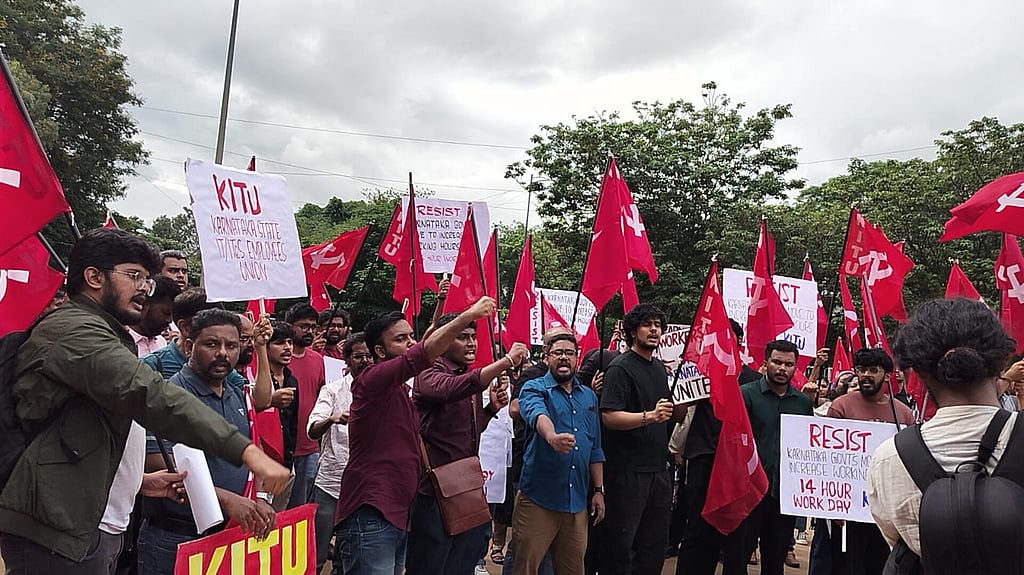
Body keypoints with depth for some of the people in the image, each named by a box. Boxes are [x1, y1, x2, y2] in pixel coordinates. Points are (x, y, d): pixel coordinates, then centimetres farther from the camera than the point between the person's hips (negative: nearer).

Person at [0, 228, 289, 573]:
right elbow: (150, 395, -29)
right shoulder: (75, 329, -14)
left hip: (82, 520, 10)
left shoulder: (91, 333, 21)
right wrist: (247, 451, -36)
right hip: (51, 527, -10)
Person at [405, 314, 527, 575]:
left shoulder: (473, 376, 14)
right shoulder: (429, 373, -11)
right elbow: (453, 389, -35)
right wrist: (507, 360, -33)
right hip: (435, 491, -8)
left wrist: (492, 407, 6)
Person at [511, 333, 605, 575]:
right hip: (538, 499, -5)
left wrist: (599, 490, 12)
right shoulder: (534, 389, -4)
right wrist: (552, 437, -49)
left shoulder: (589, 396, 13)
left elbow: (595, 448, 17)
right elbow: (537, 414, -28)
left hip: (578, 501, 5)